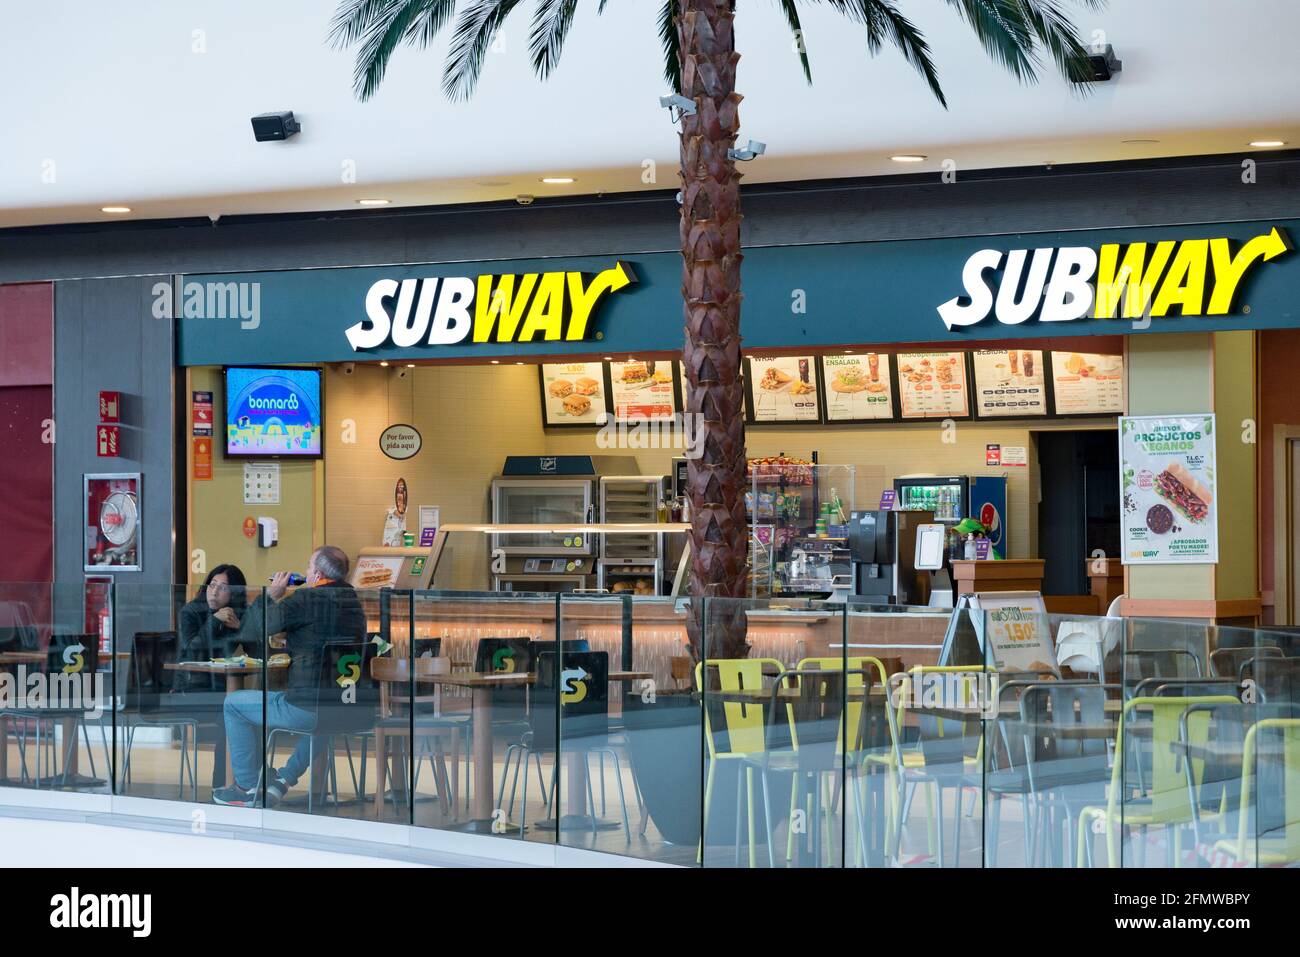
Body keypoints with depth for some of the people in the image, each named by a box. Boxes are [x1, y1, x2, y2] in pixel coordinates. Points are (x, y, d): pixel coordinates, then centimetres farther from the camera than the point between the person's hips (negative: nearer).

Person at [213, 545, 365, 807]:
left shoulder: (308, 599, -14)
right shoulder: (353, 600, 11)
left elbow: (255, 624, -7)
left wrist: (271, 594, 8)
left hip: (307, 707, -8)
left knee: (235, 704, 12)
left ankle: (248, 788, 18)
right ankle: (284, 779, 41)